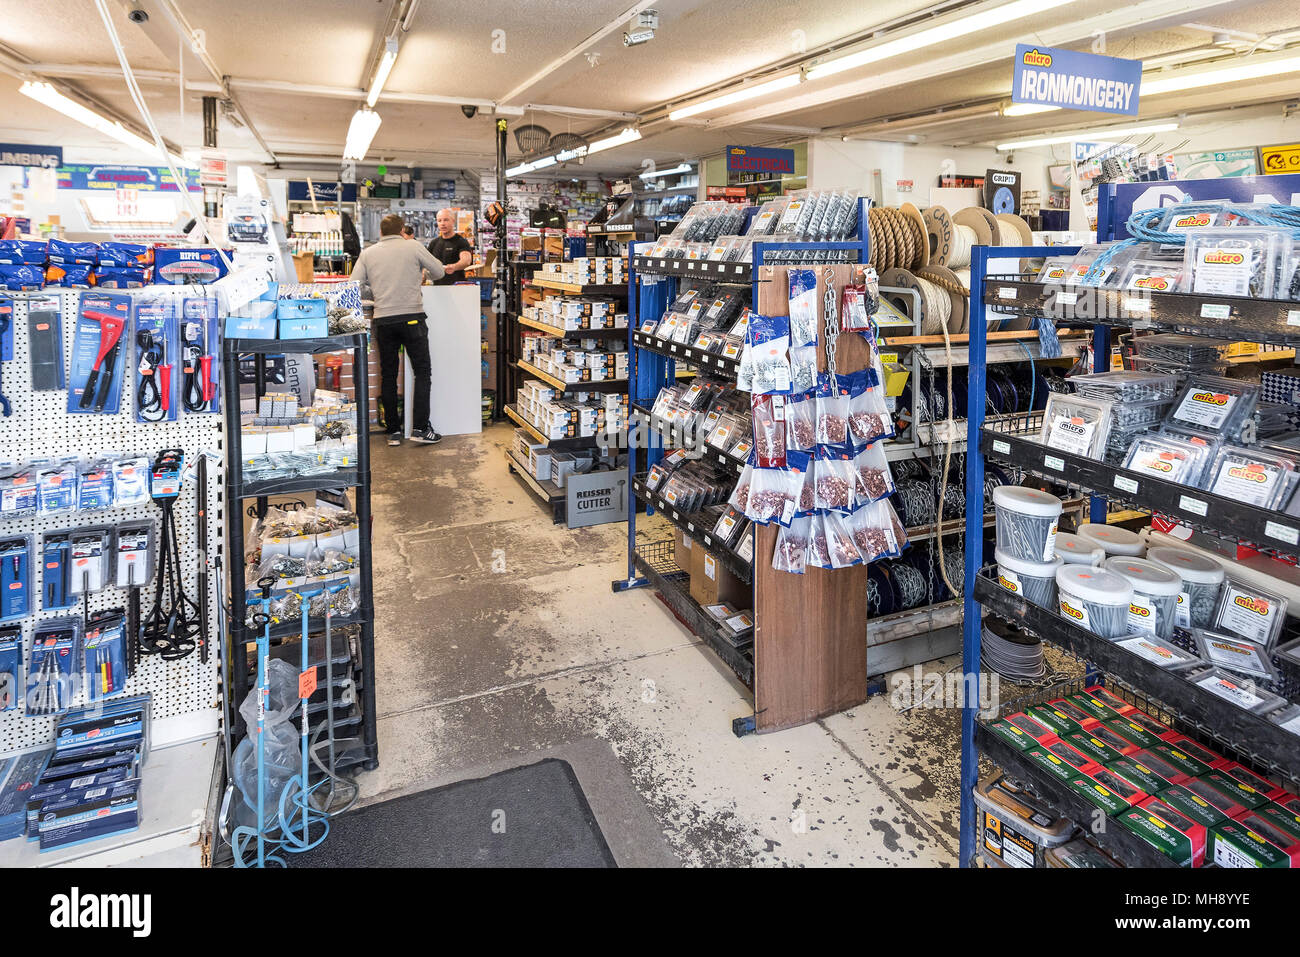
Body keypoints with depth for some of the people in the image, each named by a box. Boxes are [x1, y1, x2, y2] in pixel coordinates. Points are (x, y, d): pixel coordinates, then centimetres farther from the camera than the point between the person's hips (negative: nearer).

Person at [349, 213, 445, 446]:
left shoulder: (367, 253, 7)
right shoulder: (413, 247, 1)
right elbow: (439, 272, 8)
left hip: (383, 320, 3)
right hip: (411, 317, -3)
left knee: (388, 376, 10)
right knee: (422, 371, 4)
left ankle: (393, 431, 12)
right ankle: (420, 428, -2)